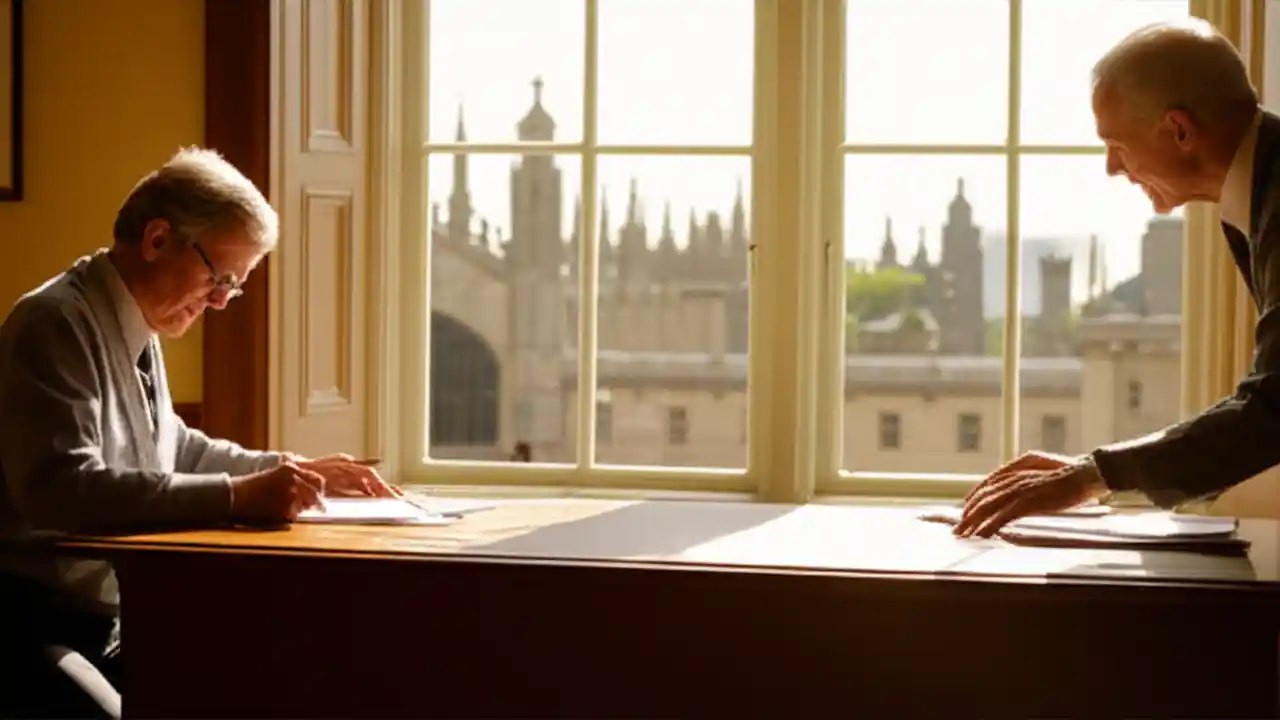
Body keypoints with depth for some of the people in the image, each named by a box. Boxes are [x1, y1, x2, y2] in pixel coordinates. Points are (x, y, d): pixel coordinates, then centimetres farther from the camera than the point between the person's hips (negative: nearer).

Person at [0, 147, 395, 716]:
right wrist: (237, 497, -30)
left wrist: (294, 472, 16)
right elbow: (64, 490, -29)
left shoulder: (136, 330, 11)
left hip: (111, 622, 9)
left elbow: (174, 451, 28)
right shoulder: (57, 325, -15)